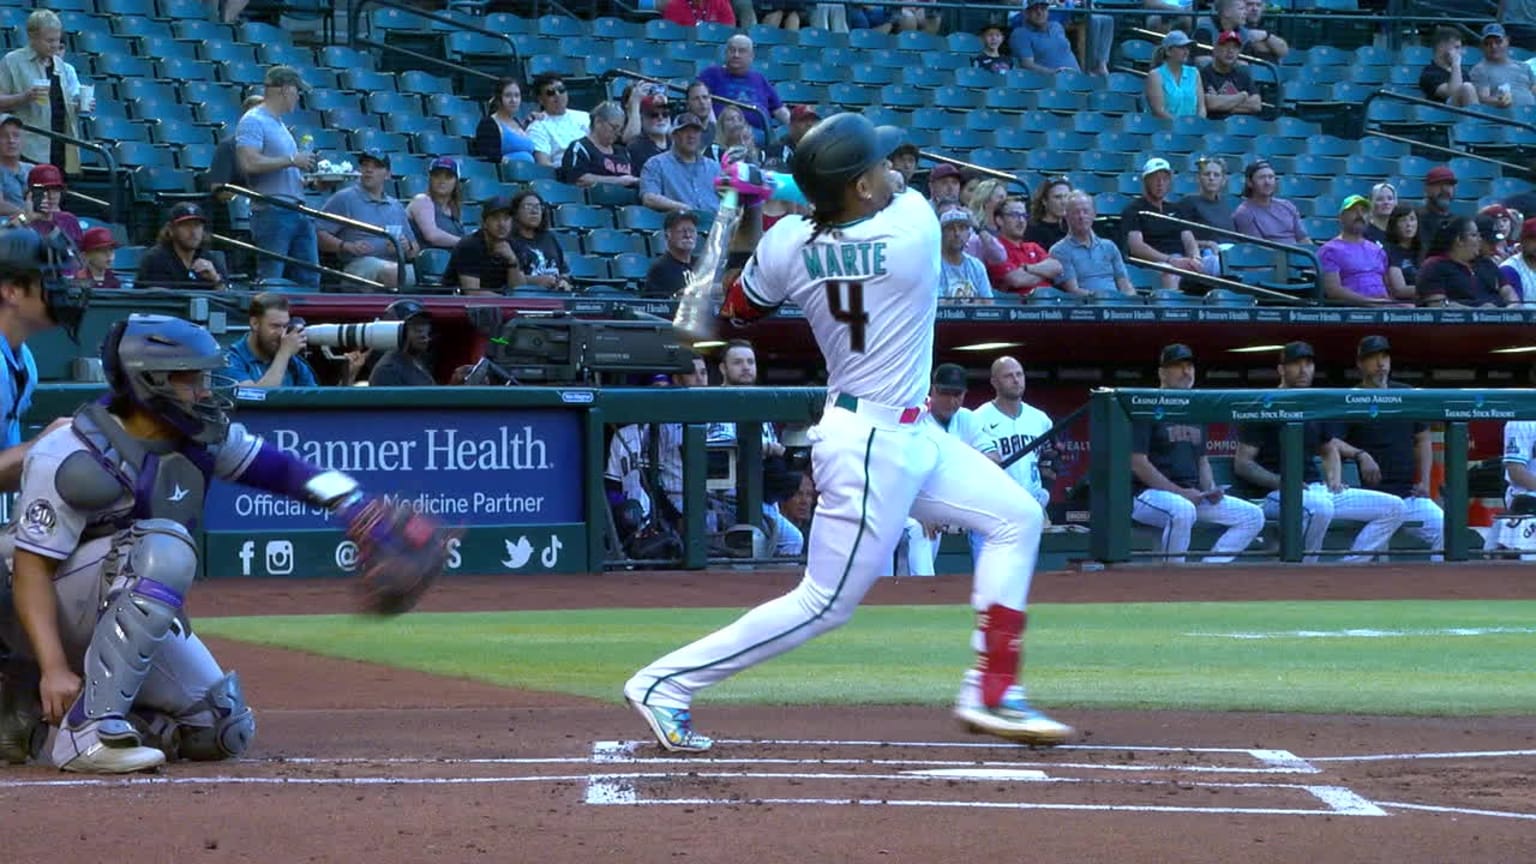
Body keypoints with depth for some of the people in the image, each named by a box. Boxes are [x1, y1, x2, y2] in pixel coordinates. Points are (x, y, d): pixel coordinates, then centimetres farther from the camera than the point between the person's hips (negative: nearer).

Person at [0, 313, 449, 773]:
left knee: (225, 732, -1)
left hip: (141, 622, 8)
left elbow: (276, 467, 4)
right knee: (164, 547, -34)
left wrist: (361, 510, -12)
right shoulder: (70, 459, -25)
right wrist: (54, 668, -34)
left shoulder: (202, 435, -4)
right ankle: (87, 729, -33)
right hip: (51, 612, -8)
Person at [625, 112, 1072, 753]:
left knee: (1015, 517, 15)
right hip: (873, 444, -8)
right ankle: (664, 685, 0)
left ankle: (990, 695, 12)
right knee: (824, 603, -3)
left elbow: (737, 311, 11)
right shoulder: (914, 224, -20)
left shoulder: (789, 243, -6)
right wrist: (780, 186, 8)